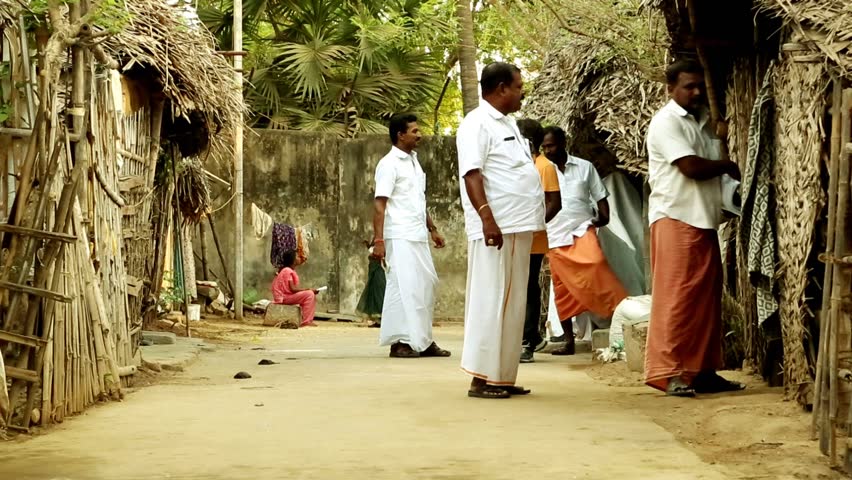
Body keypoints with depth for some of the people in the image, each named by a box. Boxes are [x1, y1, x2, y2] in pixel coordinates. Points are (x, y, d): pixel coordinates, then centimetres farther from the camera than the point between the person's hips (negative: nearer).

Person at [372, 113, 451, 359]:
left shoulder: (414, 161, 17)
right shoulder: (389, 164, -9)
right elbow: (380, 205, -14)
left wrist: (432, 229, 22)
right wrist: (378, 240, -20)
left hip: (418, 236, 8)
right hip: (400, 237, -8)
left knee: (426, 284, 8)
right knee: (403, 286, -8)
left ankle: (422, 340, 14)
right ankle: (400, 341, -3)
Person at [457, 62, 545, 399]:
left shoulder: (507, 124, 21)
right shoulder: (477, 124, -8)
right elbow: (472, 174, -18)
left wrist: (532, 220, 21)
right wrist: (487, 218, -27)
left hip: (518, 228, 10)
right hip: (495, 229, -10)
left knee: (513, 302, 10)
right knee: (490, 300, -9)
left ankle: (502, 376, 15)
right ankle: (481, 378, -7)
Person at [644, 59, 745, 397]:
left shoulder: (704, 121, 17)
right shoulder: (666, 122, -9)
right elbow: (692, 167, -18)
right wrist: (728, 166, -2)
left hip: (705, 219, 8)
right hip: (675, 219, -8)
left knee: (707, 298, 9)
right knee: (675, 297, -10)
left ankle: (703, 370, 15)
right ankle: (668, 372, -9)